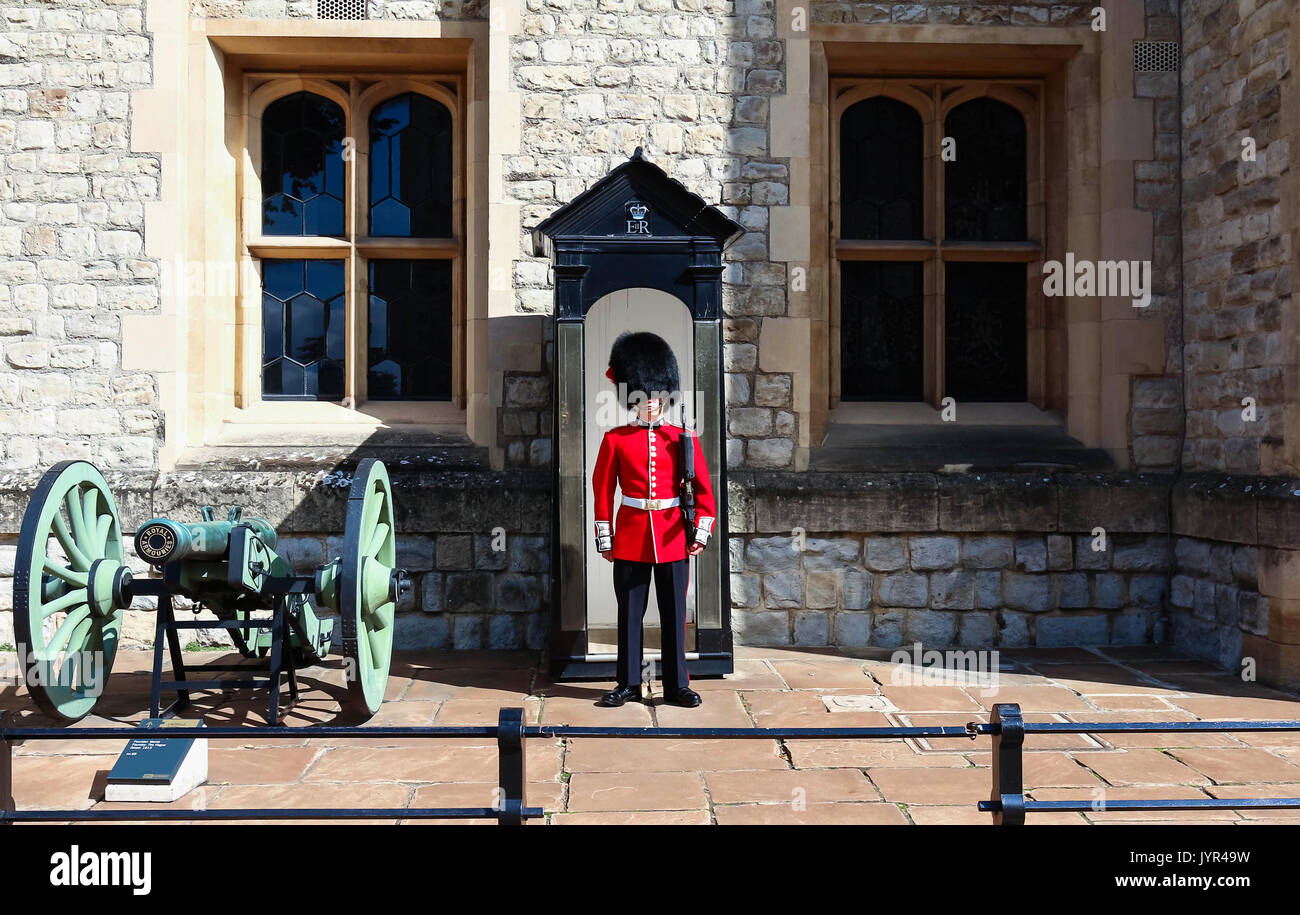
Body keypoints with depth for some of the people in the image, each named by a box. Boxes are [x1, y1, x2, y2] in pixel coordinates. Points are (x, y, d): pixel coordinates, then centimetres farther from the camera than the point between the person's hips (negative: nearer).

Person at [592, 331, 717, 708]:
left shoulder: (684, 439, 4)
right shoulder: (615, 440, 2)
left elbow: (703, 489, 5)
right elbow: (603, 491, 3)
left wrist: (702, 531, -3)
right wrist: (605, 539, 0)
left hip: (673, 538, 0)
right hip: (631, 536, 0)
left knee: (674, 613, 5)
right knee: (629, 614, 6)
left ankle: (677, 685, 15)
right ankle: (629, 684, 17)